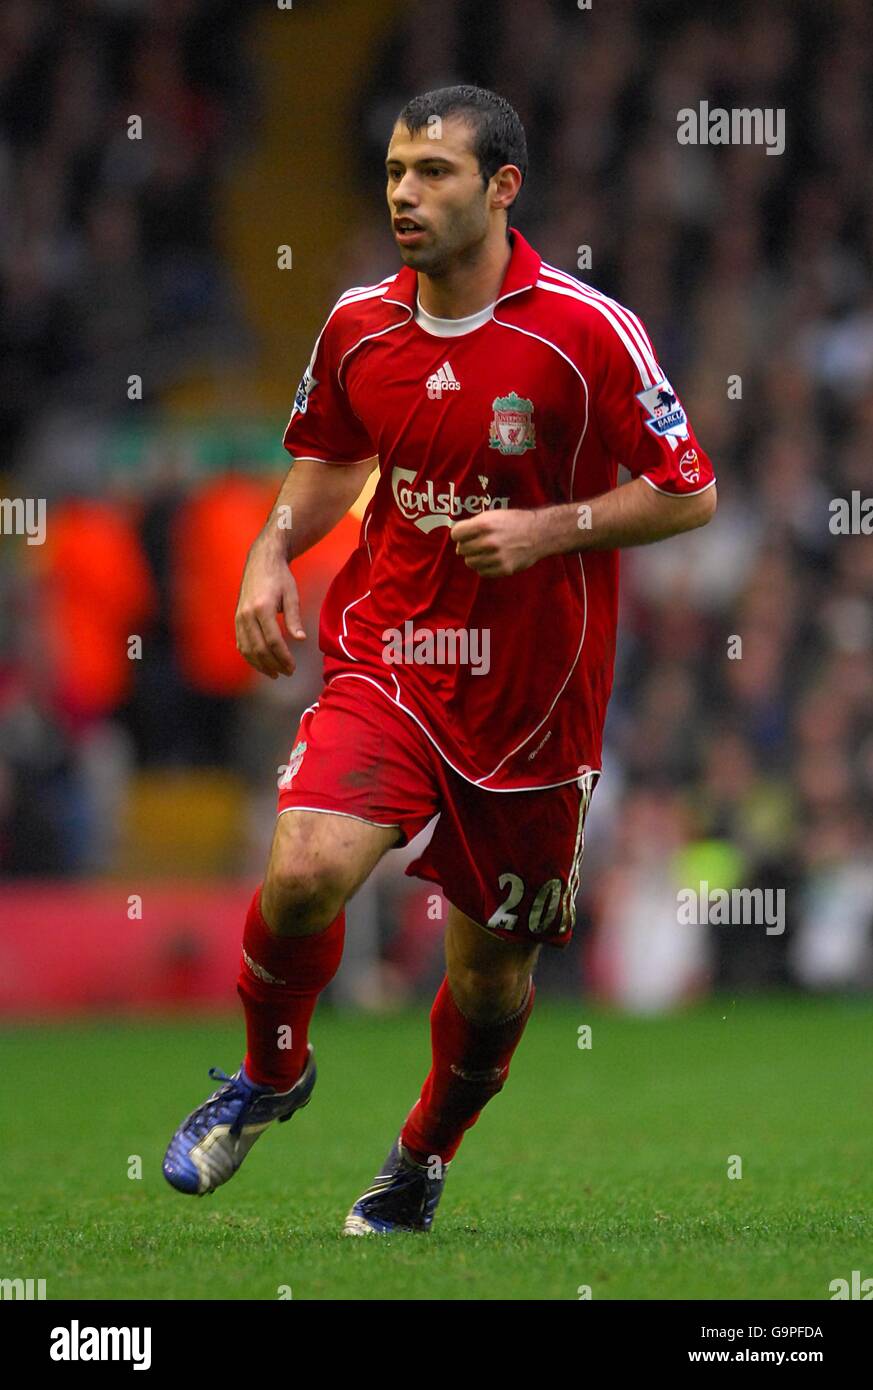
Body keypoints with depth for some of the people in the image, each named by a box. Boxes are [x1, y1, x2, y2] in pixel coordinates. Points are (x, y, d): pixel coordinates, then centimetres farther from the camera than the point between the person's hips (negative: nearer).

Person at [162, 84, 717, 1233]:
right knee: (306, 872, -24)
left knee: (491, 971, 9)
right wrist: (273, 552, 3)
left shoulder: (587, 332, -12)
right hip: (388, 661, 2)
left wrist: (548, 532, -18)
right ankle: (271, 1072, 7)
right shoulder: (359, 326, 1)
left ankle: (424, 1158, 39)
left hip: (532, 696, -2)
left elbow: (689, 494, -6)